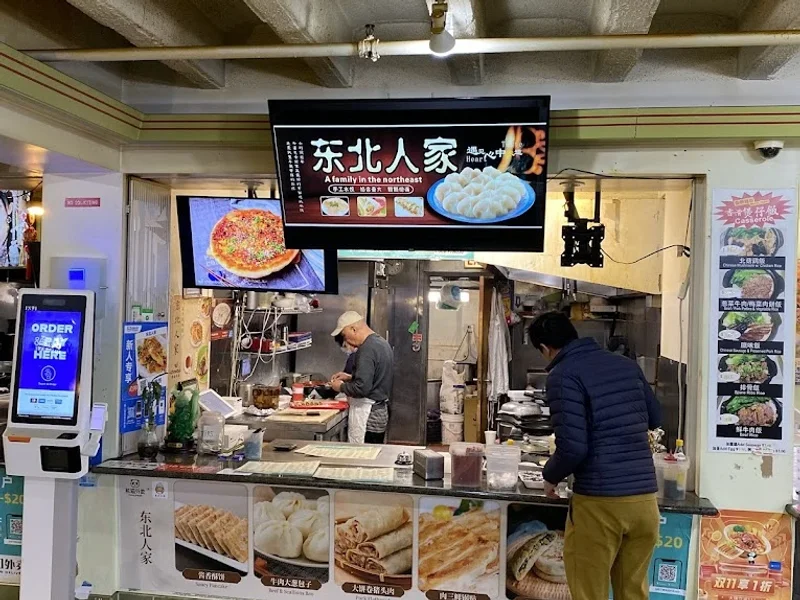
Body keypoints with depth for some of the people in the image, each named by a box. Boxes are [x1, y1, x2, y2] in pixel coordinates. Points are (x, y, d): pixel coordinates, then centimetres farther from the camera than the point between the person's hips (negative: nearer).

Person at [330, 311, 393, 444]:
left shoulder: (367, 349, -19)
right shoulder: (383, 343, 12)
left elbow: (362, 388, -25)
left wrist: (341, 387, -9)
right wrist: (350, 377, 16)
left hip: (367, 415, -10)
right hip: (382, 411, 10)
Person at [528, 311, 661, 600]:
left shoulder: (563, 374, -10)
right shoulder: (627, 364, 10)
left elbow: (573, 447, -15)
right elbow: (654, 419, 22)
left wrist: (550, 476, 3)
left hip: (599, 502, -6)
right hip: (645, 498, 6)